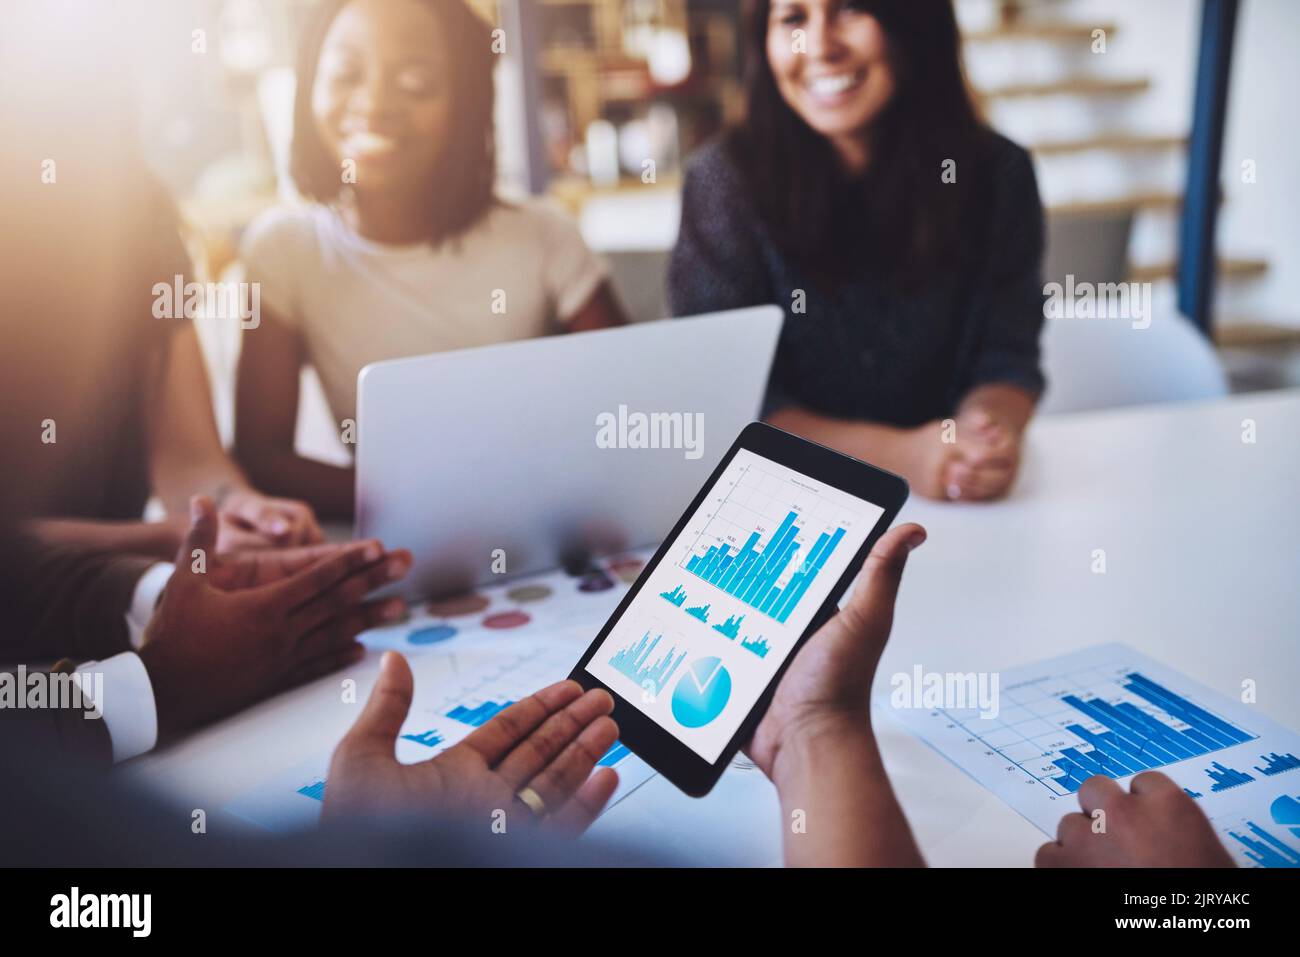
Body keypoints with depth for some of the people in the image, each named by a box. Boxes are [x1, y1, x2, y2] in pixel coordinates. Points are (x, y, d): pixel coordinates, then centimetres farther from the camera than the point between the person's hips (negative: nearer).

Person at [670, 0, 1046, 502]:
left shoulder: (997, 172, -3)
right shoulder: (724, 178, -11)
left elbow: (1006, 357, 1)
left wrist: (991, 428, -22)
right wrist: (896, 454, -24)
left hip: (956, 512, 2)